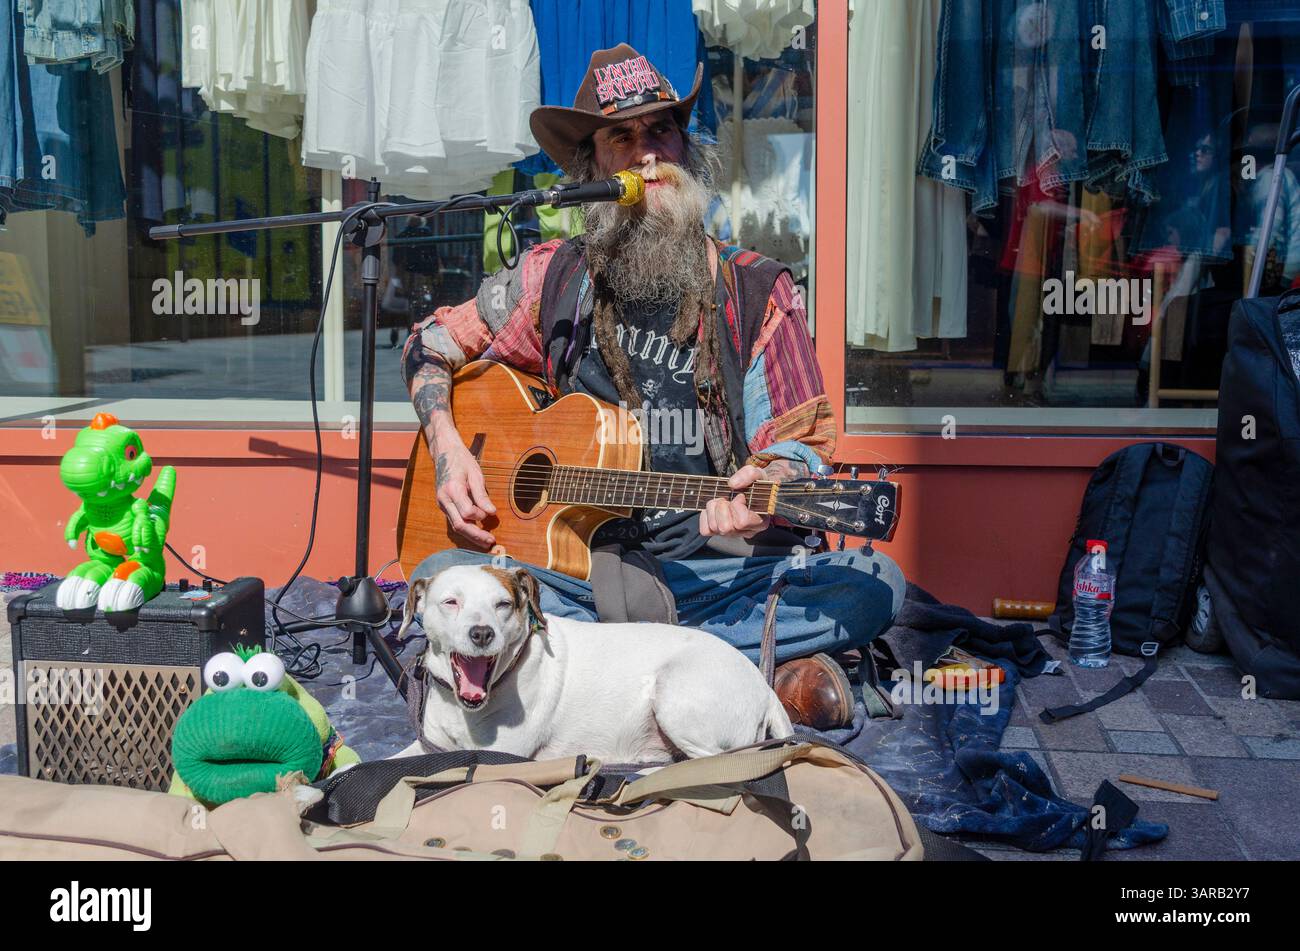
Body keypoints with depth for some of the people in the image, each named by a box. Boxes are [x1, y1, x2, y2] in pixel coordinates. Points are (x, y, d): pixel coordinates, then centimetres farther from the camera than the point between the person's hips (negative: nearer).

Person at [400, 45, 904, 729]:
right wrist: (448, 449, 2)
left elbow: (799, 442, 2)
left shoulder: (755, 290, 4)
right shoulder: (554, 278, 8)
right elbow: (429, 344, 20)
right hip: (577, 563, 1)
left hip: (719, 567, -1)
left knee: (875, 584, -25)